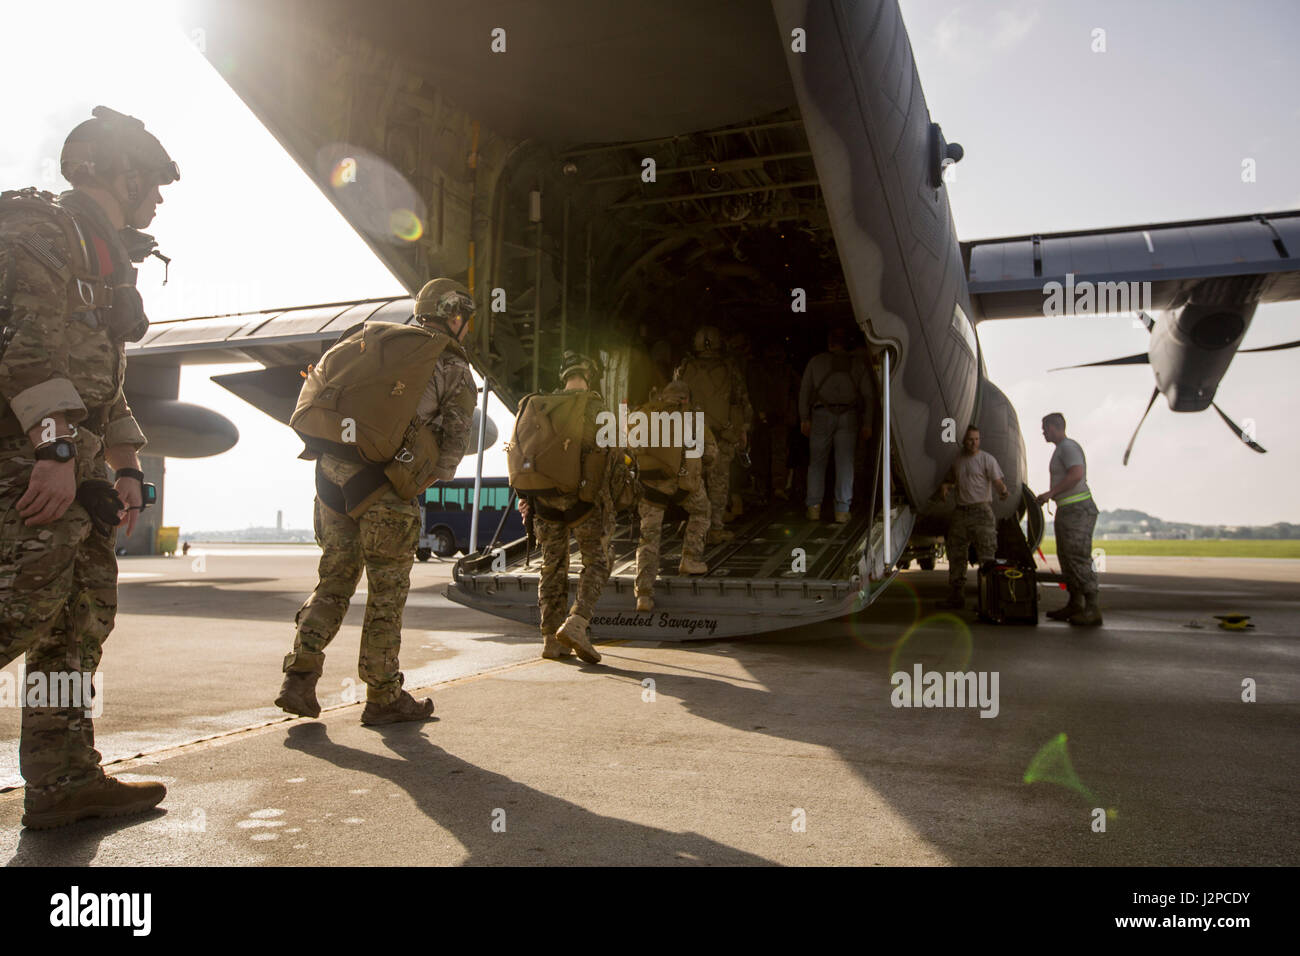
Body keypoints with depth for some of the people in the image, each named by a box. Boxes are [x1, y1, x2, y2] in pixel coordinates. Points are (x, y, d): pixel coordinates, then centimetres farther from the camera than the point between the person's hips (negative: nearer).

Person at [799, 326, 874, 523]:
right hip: (848, 416, 1)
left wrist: (804, 418, 8)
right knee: (845, 463, 2)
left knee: (817, 462, 7)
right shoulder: (859, 364, 11)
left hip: (822, 414, -1)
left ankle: (814, 508, 1)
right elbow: (868, 396, 8)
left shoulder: (816, 361, 8)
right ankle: (842, 510, 0)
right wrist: (867, 423, 10)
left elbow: (805, 390, 5)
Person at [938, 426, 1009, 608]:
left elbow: (998, 481, -9)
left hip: (981, 511, -6)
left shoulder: (987, 459, -1)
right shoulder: (956, 461, 14)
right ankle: (955, 596, 17)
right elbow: (951, 481, 27)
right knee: (956, 555, 9)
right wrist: (944, 486, 4)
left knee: (986, 556, -8)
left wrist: (1003, 491, -31)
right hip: (960, 512, 6)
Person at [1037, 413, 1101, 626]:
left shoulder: (1068, 446, -12)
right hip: (1066, 510, 11)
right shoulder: (1060, 449, 20)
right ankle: (1074, 606, 19)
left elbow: (1077, 474, -25)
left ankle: (1093, 610, -10)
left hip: (1078, 510, -11)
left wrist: (1050, 493, -23)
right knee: (1066, 559, 13)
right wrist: (1050, 496, 17)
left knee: (1079, 560, -12)